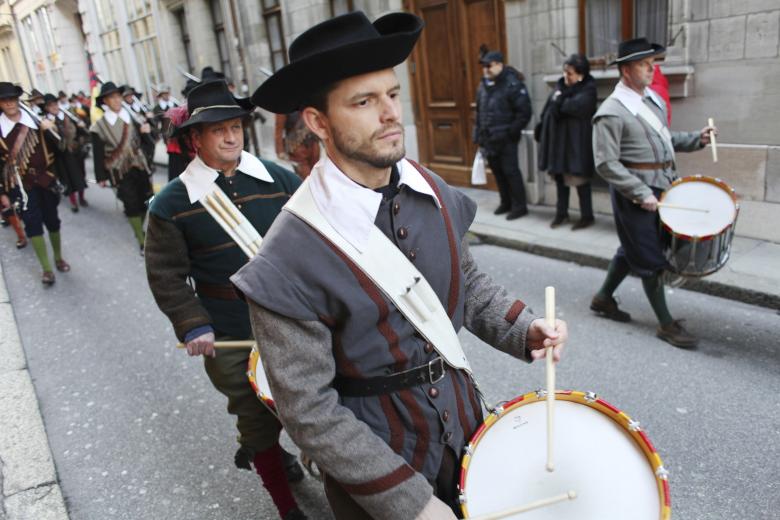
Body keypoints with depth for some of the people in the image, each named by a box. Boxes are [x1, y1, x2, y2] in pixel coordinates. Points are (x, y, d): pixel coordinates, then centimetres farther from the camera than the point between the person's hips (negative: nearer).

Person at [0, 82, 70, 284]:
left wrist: (50, 129, -15)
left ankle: (58, 258, 30)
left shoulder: (36, 120, 0)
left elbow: (56, 146, 4)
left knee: (52, 220, 11)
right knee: (33, 223, -3)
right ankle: (46, 268, 4)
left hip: (45, 179, 1)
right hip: (21, 183, -1)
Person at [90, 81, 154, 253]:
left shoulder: (131, 117, 2)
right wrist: (101, 176, -4)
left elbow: (144, 140, 6)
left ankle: (139, 231, 33)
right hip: (120, 172, -3)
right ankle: (142, 241, 6)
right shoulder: (99, 126, -7)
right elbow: (98, 154, -4)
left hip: (139, 166, 4)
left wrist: (145, 132, -17)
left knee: (145, 201, 10)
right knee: (132, 205, -3)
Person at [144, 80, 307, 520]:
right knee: (258, 421, 11)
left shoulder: (280, 180, -3)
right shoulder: (172, 204, -6)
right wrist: (193, 326, -11)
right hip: (229, 337, -2)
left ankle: (260, 448, 54)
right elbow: (166, 273, -3)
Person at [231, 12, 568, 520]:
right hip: (374, 456, -5)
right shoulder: (291, 256, -25)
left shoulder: (433, 192, -9)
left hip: (461, 418, 5)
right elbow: (310, 410, -20)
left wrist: (523, 328, -9)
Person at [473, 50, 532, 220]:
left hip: (505, 139, -7)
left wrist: (511, 131, -15)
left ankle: (519, 206, 6)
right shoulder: (483, 86, 11)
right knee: (497, 171, 12)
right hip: (489, 139, 7)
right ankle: (506, 203, 26)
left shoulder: (512, 84, -11)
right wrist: (479, 134, 13)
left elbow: (524, 113, -13)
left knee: (511, 171, -4)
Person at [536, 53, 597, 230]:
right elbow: (549, 108, 11)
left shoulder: (588, 89, -10)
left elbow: (575, 106, -26)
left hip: (576, 141, -7)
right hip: (558, 137, 7)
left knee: (579, 178, -1)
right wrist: (544, 129, 0)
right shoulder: (561, 84, 11)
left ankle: (587, 216, 10)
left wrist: (559, 100, -10)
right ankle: (561, 212, 24)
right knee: (559, 175, 12)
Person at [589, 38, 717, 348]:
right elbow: (606, 164, -19)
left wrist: (697, 139, 5)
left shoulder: (653, 99, 11)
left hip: (661, 185, 8)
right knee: (651, 258, 0)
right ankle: (666, 324, 12)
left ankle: (603, 298, 35)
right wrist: (641, 194, -22)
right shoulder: (611, 112, -15)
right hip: (634, 192, -8)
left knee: (632, 249, 18)